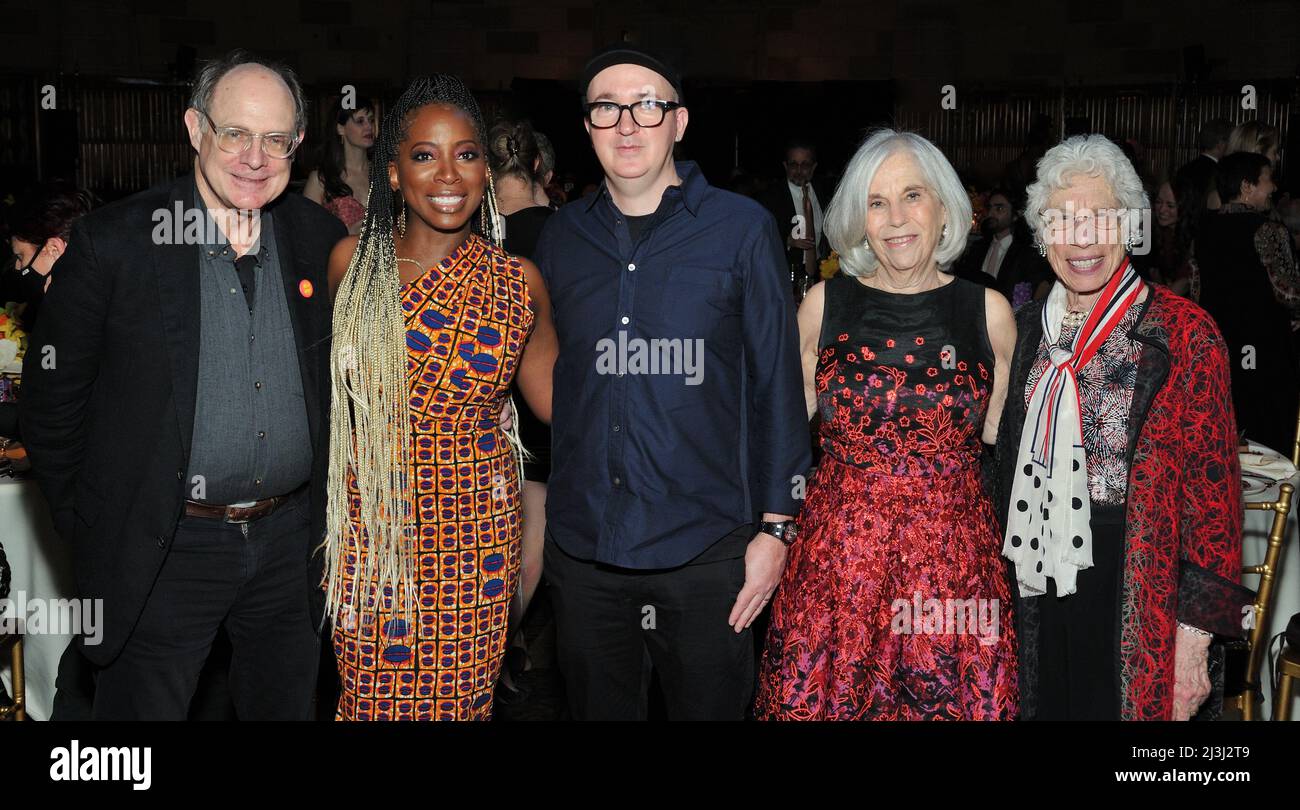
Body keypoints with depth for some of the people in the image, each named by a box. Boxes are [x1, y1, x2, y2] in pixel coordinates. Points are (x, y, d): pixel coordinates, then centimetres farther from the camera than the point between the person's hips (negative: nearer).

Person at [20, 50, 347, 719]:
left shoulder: (321, 238, 0)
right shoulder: (112, 242, -11)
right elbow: (51, 400, -5)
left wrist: (327, 509, 9)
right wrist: (89, 532, -2)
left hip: (290, 542, 4)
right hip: (165, 554, -3)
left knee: (285, 707, 18)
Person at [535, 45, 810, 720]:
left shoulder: (742, 228, -3)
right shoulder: (561, 236, 7)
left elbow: (776, 382, -2)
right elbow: (541, 382, 13)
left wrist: (774, 525, -5)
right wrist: (533, 514, 10)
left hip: (705, 551, -3)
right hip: (580, 549, 3)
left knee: (710, 707, 11)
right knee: (597, 708, 17)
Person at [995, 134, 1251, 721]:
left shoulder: (1184, 335, -11)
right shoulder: (1028, 328, 5)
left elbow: (1212, 486, -11)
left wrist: (1195, 633, -14)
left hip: (1136, 599, -4)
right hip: (1040, 584, 5)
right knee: (1050, 706, 17)